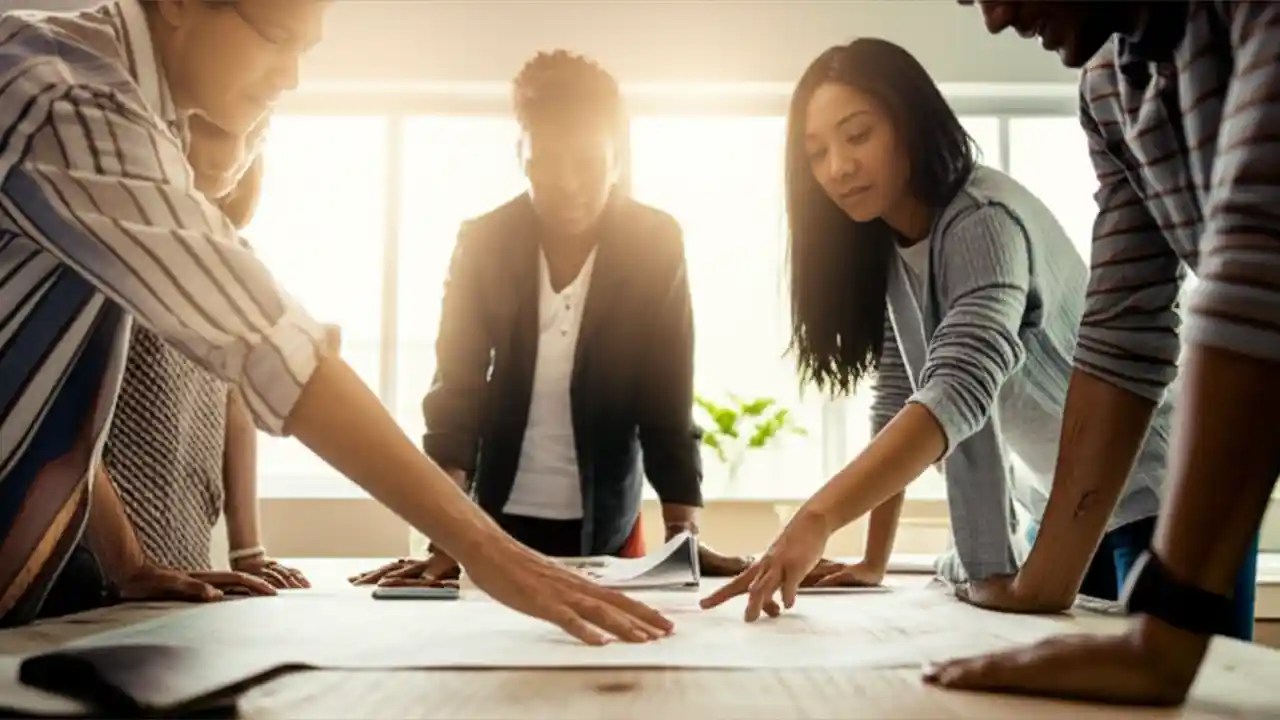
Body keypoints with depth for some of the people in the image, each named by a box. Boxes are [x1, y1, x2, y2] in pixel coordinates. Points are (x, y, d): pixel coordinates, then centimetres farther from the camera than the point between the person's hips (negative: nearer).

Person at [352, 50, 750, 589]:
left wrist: (684, 536, -23)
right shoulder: (484, 242, -10)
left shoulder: (655, 246, -12)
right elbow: (454, 394, -14)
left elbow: (669, 400, -13)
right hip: (499, 513, 1)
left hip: (605, 521, 0)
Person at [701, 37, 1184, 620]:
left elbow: (958, 393, -42)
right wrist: (874, 561, -9)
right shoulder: (885, 243, -1)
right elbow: (899, 398, -3)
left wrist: (817, 519, -53)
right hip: (1058, 509, 7)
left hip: (1147, 505, -7)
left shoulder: (984, 221, -26)